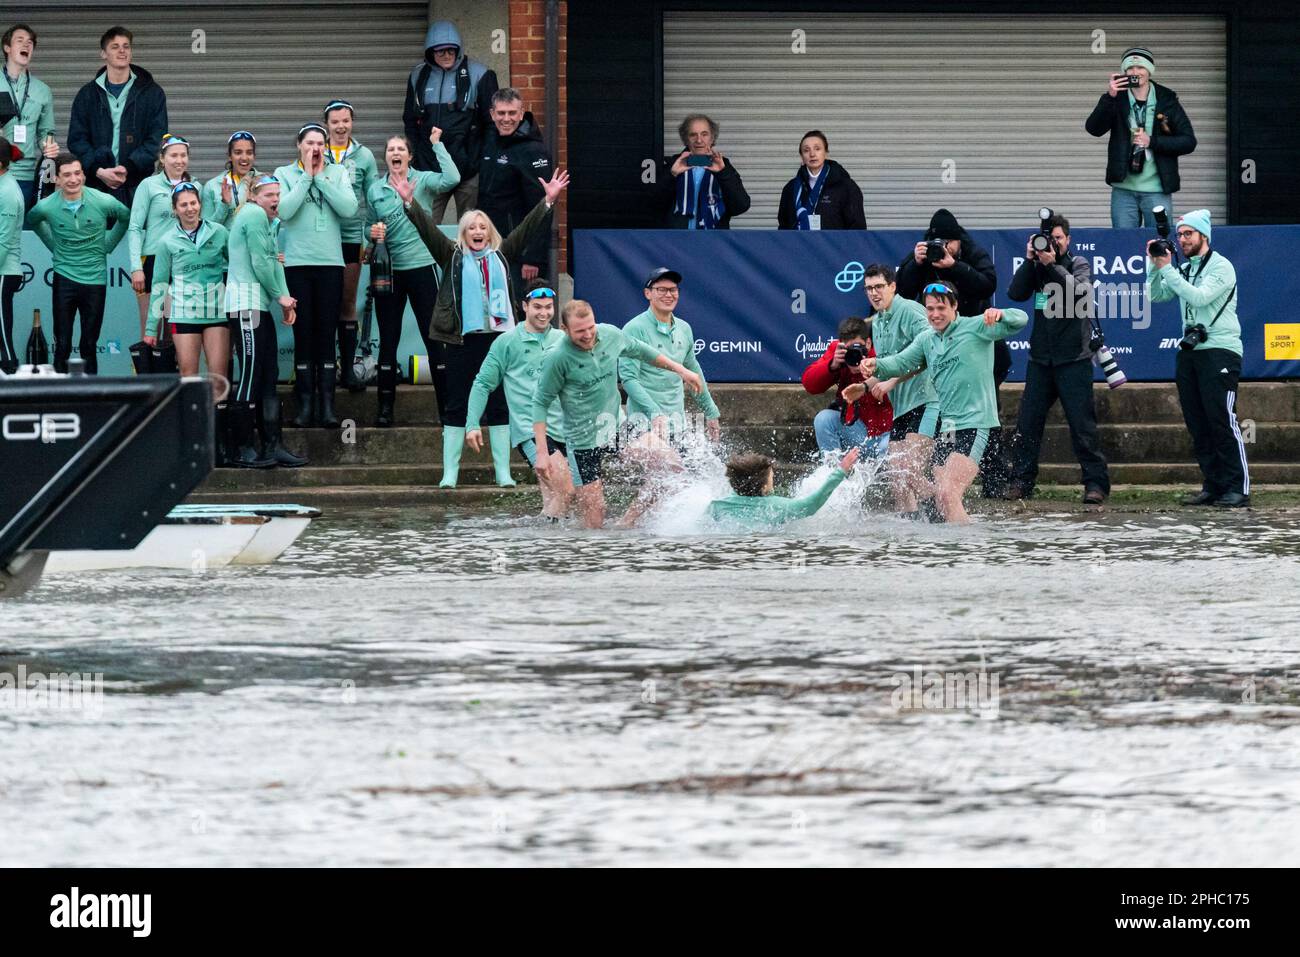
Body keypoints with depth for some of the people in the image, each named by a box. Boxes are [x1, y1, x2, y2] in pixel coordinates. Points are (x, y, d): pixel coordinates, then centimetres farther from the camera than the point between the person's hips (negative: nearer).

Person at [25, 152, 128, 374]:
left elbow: (126, 217, 13)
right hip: (64, 278, 0)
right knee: (62, 344, -1)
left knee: (90, 345, 5)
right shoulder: (46, 207, -7)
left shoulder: (103, 202, -9)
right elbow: (31, 221, 18)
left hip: (95, 279, 0)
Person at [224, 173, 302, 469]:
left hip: (259, 306, 10)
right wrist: (280, 296, -3)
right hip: (246, 305, -10)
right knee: (251, 376, -9)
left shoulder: (264, 219, 22)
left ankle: (273, 445, 10)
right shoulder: (255, 215, -8)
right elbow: (259, 262, -13)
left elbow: (273, 261, 17)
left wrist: (284, 298, 5)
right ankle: (242, 448, -6)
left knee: (269, 377, 9)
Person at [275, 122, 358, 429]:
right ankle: (306, 405, 3)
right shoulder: (284, 174, 5)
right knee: (303, 336, -1)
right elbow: (284, 210, -11)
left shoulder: (337, 173, 9)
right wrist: (306, 176, -7)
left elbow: (349, 208, -7)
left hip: (330, 262, 1)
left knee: (327, 337, 0)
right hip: (297, 263, -1)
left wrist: (320, 177, -5)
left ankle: (327, 406, 1)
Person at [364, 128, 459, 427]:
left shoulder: (422, 180, -2)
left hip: (421, 267, -3)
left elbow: (451, 179, -22)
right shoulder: (375, 190, 8)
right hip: (388, 269, 3)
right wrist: (373, 234, -6)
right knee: (388, 340, 6)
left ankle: (446, 404, 5)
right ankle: (385, 406, 11)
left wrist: (437, 144, -18)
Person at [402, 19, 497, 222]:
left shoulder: (477, 74, -1)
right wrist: (414, 160, 9)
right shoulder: (419, 77, 10)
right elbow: (410, 122, 16)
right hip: (430, 167, 3)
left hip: (468, 166, -3)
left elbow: (492, 122, 1)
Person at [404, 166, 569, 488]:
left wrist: (548, 201, 2)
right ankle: (450, 472, 2)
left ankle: (503, 471, 7)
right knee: (456, 406, 1)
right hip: (462, 339, -2)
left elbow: (527, 229, 10)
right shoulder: (452, 256, 8)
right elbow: (428, 229, 0)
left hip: (497, 335, 2)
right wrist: (410, 204, -12)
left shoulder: (501, 255, 14)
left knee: (499, 405, 4)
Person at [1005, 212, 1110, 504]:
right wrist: (1030, 260, -9)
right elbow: (1016, 293, -2)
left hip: (1073, 359, -4)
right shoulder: (1037, 267, 11)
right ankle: (1021, 481, 8)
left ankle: (1096, 483, -3)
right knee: (1028, 422, 1)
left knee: (1082, 423, -6)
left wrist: (1051, 265, -21)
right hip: (1041, 359, 4)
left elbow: (1080, 291, -17)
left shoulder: (1078, 264, 3)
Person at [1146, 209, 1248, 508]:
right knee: (1197, 424, 4)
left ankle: (1238, 488, -13)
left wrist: (1167, 269, -16)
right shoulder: (1183, 270, 17)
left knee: (1222, 420, -13)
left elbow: (1199, 297, -19)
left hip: (1220, 350, -7)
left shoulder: (1220, 267, -5)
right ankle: (1213, 486, 8)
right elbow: (1154, 296, 11)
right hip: (1190, 350, 7)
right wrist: (1154, 266, -2)